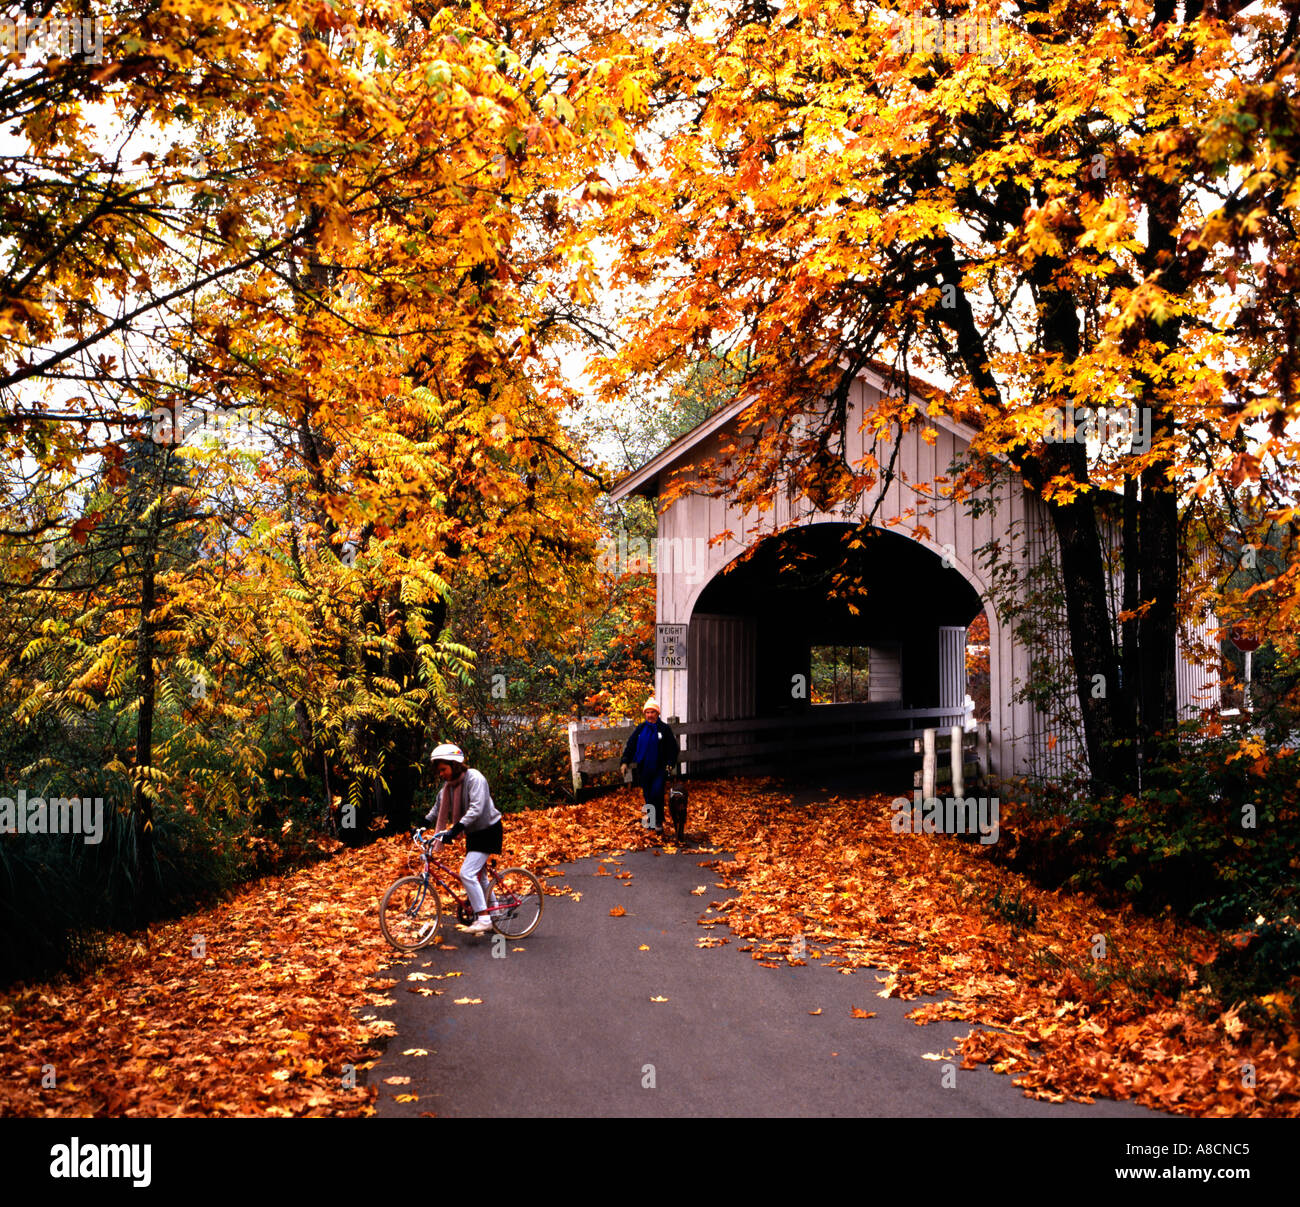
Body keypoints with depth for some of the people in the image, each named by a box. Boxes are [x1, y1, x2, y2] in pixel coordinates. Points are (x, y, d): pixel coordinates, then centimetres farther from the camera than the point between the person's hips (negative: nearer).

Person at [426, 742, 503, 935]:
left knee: (467, 873, -19)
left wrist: (456, 829, -39)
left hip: (488, 830, -9)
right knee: (479, 877, 15)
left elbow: (476, 808, -31)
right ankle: (494, 917, 28)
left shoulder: (474, 778, -21)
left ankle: (483, 919, -15)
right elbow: (438, 808, 15)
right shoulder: (449, 784, 3)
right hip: (473, 833, 9)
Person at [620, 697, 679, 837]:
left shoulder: (664, 728, -1)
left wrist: (670, 764, -7)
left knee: (657, 793, -16)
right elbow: (630, 745, 8)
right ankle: (651, 819, 22)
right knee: (648, 796, 7)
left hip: (660, 768, -3)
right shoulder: (640, 729, 6)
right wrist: (625, 762, -2)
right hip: (644, 769, 3)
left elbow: (672, 748, 3)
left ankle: (659, 822, -6)